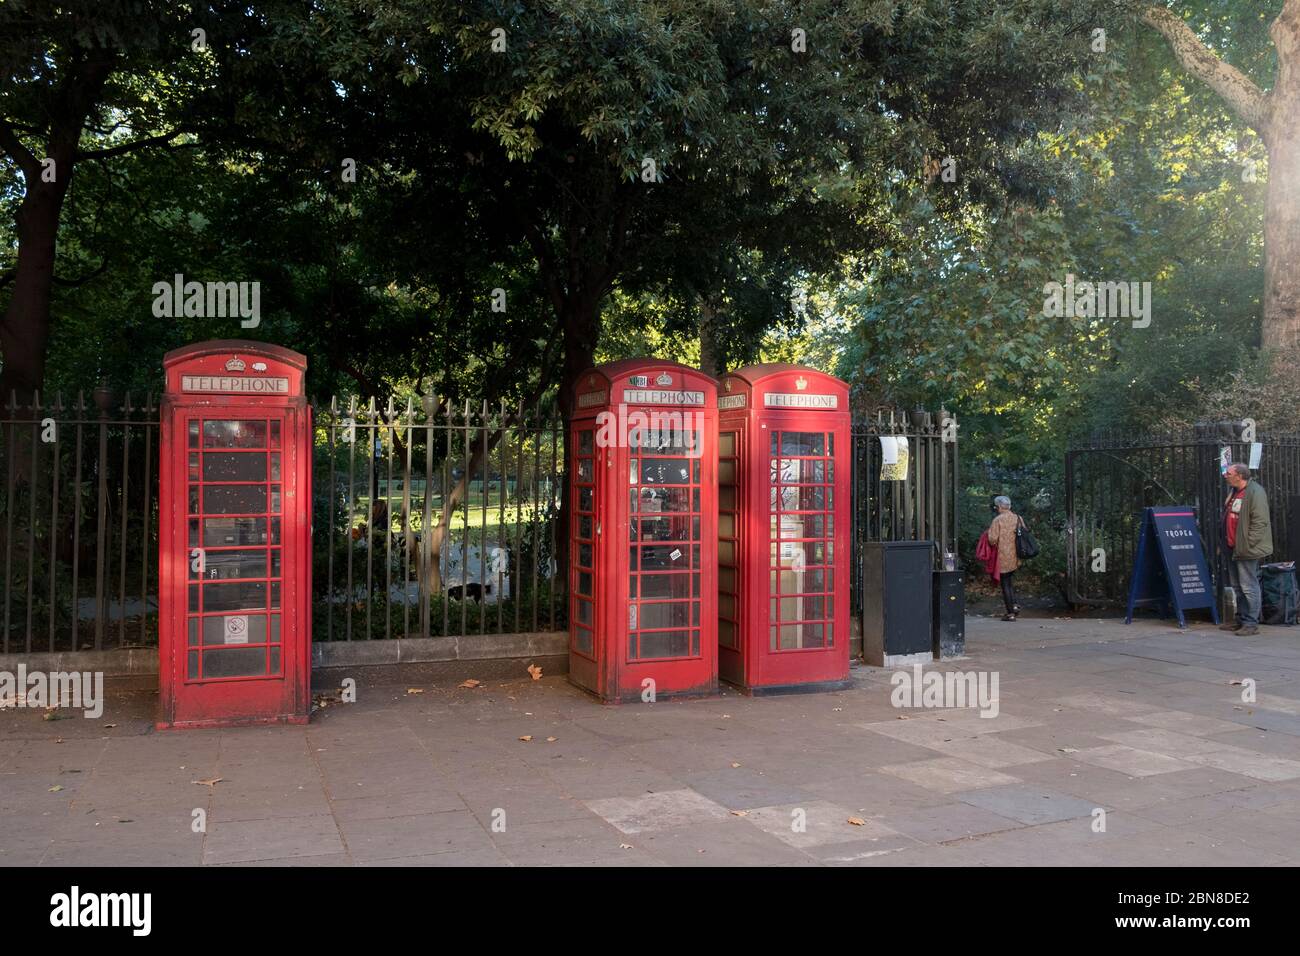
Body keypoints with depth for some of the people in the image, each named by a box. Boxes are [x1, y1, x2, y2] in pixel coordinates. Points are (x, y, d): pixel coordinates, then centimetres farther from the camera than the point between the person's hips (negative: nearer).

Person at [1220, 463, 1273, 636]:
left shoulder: (1255, 492, -15)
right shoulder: (1233, 491, 13)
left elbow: (1260, 522, -20)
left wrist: (1247, 545, -20)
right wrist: (1226, 542, 18)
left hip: (1246, 550, -10)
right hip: (1233, 548, 10)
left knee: (1249, 587, -5)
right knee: (1237, 587, 15)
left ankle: (1251, 623, 0)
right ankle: (1242, 620, 24)